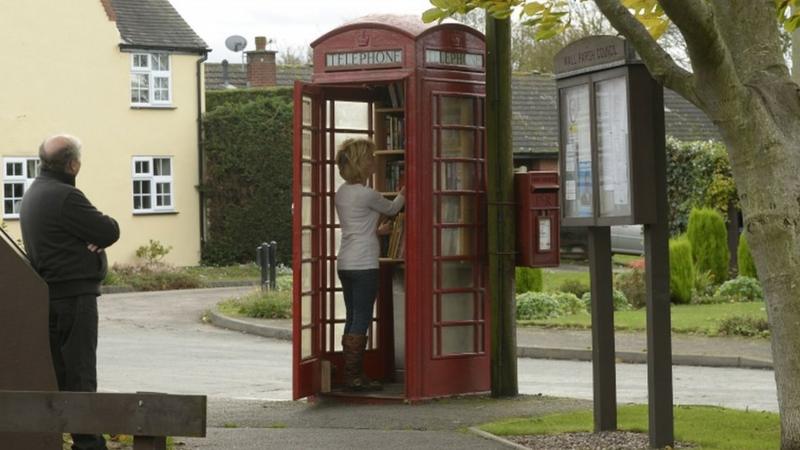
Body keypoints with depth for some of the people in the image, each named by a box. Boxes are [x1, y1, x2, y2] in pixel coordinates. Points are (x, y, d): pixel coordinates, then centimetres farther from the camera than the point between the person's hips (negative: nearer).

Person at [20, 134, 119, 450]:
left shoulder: (33, 194, 15)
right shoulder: (65, 196, -18)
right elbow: (109, 231, -17)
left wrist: (95, 236, -7)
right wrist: (105, 226, 6)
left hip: (47, 293, 10)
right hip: (73, 294, -10)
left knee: (54, 373, 14)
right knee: (80, 373, -6)